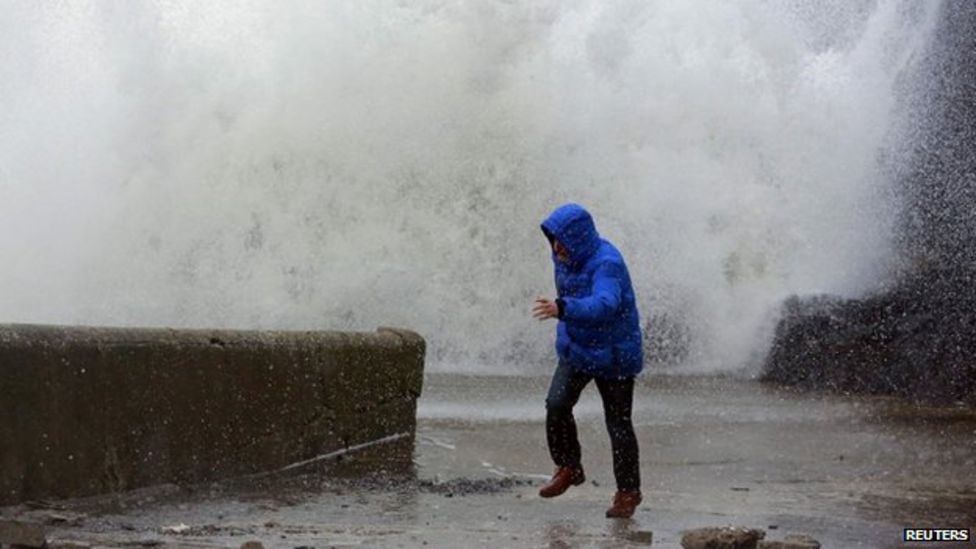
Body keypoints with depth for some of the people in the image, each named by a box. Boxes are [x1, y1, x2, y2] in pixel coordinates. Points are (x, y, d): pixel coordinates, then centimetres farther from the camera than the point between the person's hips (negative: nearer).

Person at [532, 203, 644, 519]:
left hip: (613, 353, -6)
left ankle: (628, 491, 16)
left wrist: (563, 309, -60)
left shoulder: (607, 263, -28)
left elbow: (604, 304, -47)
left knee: (618, 423, 1)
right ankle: (569, 468, 8)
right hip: (575, 348, 6)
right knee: (556, 406, -12)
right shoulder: (564, 257, -2)